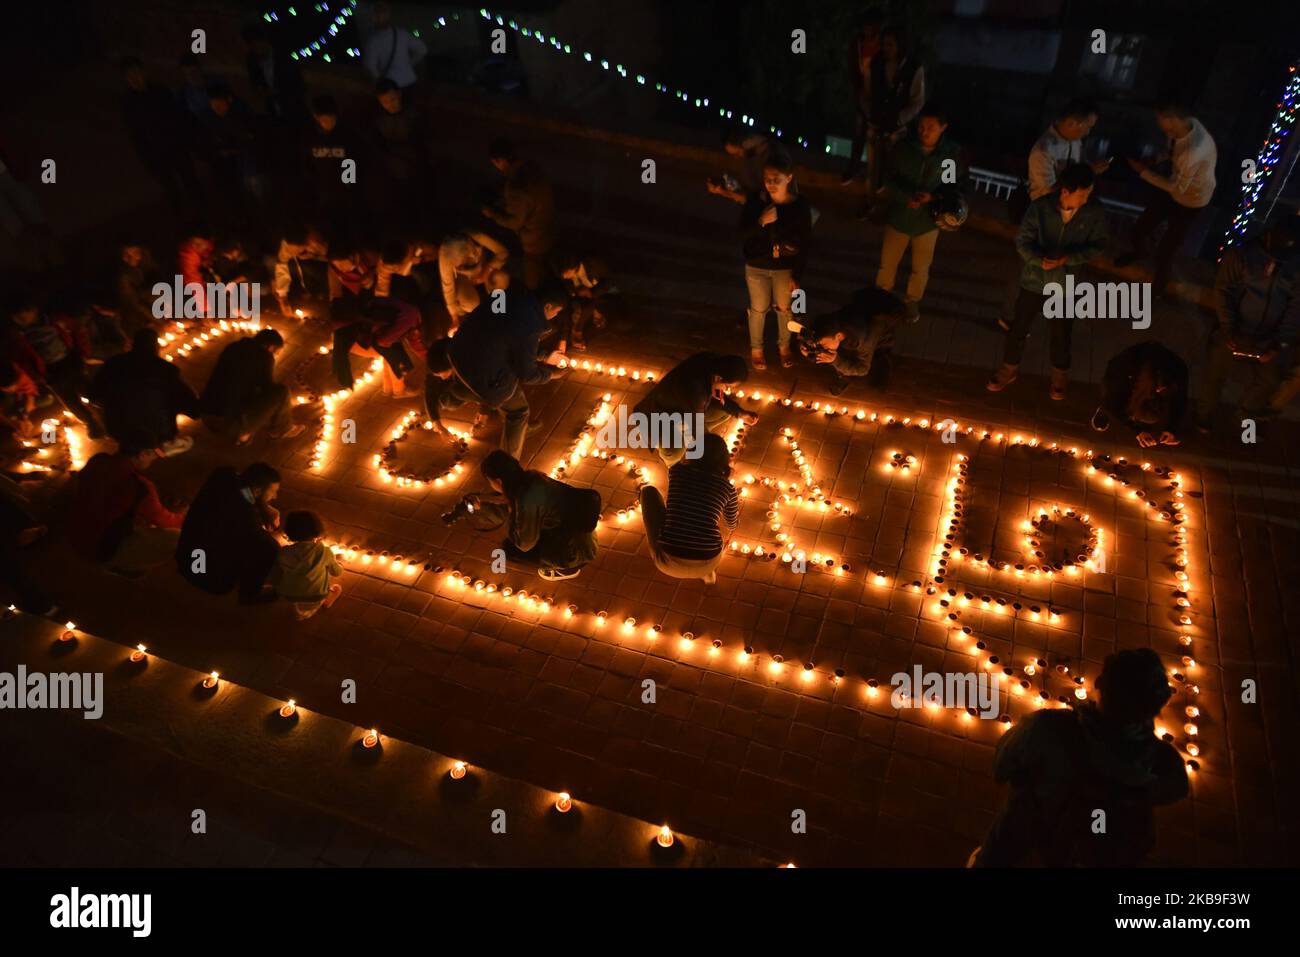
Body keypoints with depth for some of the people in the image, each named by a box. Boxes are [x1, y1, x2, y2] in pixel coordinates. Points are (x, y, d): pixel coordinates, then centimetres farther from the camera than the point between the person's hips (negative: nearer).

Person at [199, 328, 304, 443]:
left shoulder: (233, 347, 15)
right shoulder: (264, 356, -5)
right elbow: (269, 389, 4)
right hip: (232, 423, -8)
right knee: (281, 392, -1)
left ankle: (242, 432, 24)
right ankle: (282, 428, 22)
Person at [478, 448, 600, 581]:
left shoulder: (528, 501, -32)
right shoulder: (530, 476, -8)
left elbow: (524, 544, -16)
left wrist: (510, 516, -6)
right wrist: (484, 505, 16)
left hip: (577, 549, -8)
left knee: (511, 548, -6)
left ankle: (567, 568, 11)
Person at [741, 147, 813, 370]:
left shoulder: (800, 205, -19)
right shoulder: (756, 201, -17)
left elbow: (805, 245, -11)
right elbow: (743, 233, -11)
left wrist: (797, 276, -9)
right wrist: (761, 222, -32)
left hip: (785, 268, 0)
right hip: (757, 267, 0)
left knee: (784, 308, 20)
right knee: (759, 308, 19)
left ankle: (784, 345, 47)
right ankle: (756, 347, 43)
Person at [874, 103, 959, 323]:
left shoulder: (951, 153, -16)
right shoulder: (904, 148, -17)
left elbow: (954, 186, -5)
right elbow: (889, 180, -8)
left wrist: (932, 197, -25)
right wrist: (905, 198, -27)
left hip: (927, 221, 0)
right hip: (898, 217, 0)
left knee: (920, 268, 19)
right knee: (887, 263, 17)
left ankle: (913, 301, 44)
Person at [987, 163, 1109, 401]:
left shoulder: (1094, 213, -14)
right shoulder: (1040, 207, -18)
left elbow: (1097, 247, -7)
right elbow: (1022, 241, -13)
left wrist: (1067, 259, -23)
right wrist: (1040, 260, -32)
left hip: (1067, 285, 0)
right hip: (1034, 280, 0)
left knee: (1062, 333, 17)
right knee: (1019, 328, 13)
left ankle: (1060, 375, 41)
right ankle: (1009, 369, 37)